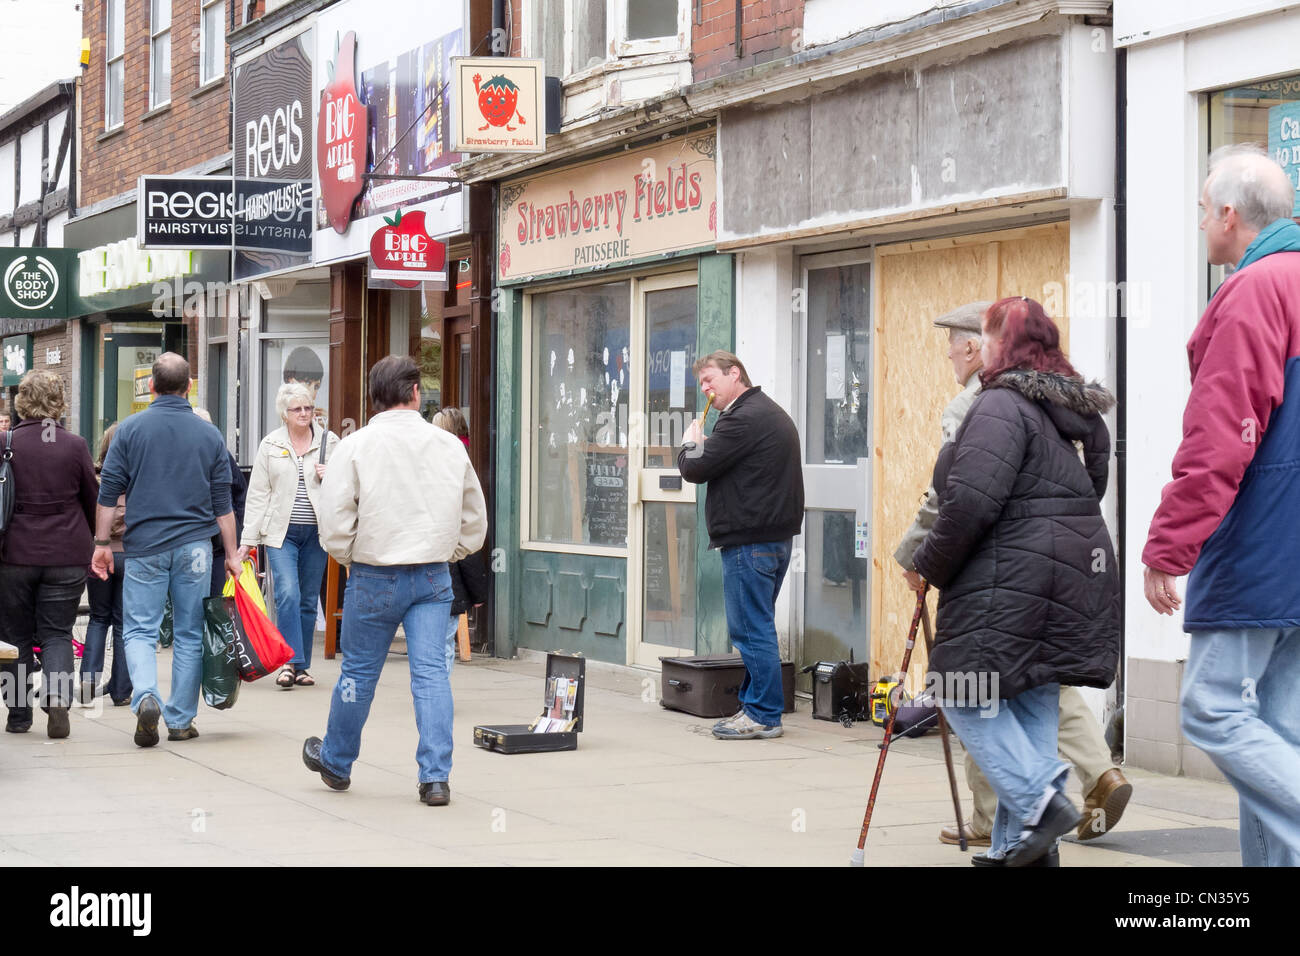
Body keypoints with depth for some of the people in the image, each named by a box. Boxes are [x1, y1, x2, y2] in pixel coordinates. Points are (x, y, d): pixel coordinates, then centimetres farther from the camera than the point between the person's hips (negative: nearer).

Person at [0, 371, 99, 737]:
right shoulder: (75, 446, -4)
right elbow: (93, 501, 6)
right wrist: (92, 541, 24)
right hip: (67, 555, 0)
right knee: (57, 633, 7)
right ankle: (58, 697, -16)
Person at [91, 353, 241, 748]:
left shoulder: (131, 429, -1)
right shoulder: (209, 435, 4)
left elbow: (109, 493, -1)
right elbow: (223, 503, 5)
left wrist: (102, 543, 7)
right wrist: (231, 554, 11)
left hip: (145, 545, -1)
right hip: (195, 546, 1)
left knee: (140, 630, 5)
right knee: (189, 634, 9)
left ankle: (145, 696, -20)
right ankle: (180, 720, 12)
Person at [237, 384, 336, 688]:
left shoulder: (329, 442, 7)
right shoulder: (270, 445, 5)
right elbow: (258, 494, 6)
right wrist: (248, 540, 2)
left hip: (315, 533, 1)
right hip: (281, 532, -1)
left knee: (308, 601, 6)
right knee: (288, 594, -18)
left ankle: (301, 666, 16)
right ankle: (289, 661, -15)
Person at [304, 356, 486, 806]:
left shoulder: (356, 445, -8)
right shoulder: (449, 445, 3)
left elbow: (334, 519, -8)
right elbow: (475, 519, 13)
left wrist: (348, 558, 8)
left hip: (376, 577, -2)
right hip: (433, 578, 2)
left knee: (359, 671, 11)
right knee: (431, 672, 1)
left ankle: (336, 761, 30)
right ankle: (436, 777, -5)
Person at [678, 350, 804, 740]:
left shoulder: (744, 419, -15)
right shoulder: (774, 414, 19)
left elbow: (696, 469, -15)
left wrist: (690, 443, 5)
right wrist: (702, 447, 12)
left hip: (749, 541, -10)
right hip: (776, 536, 10)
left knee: (751, 629, -6)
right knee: (757, 628, 15)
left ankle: (764, 715, -4)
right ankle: (754, 706, 20)